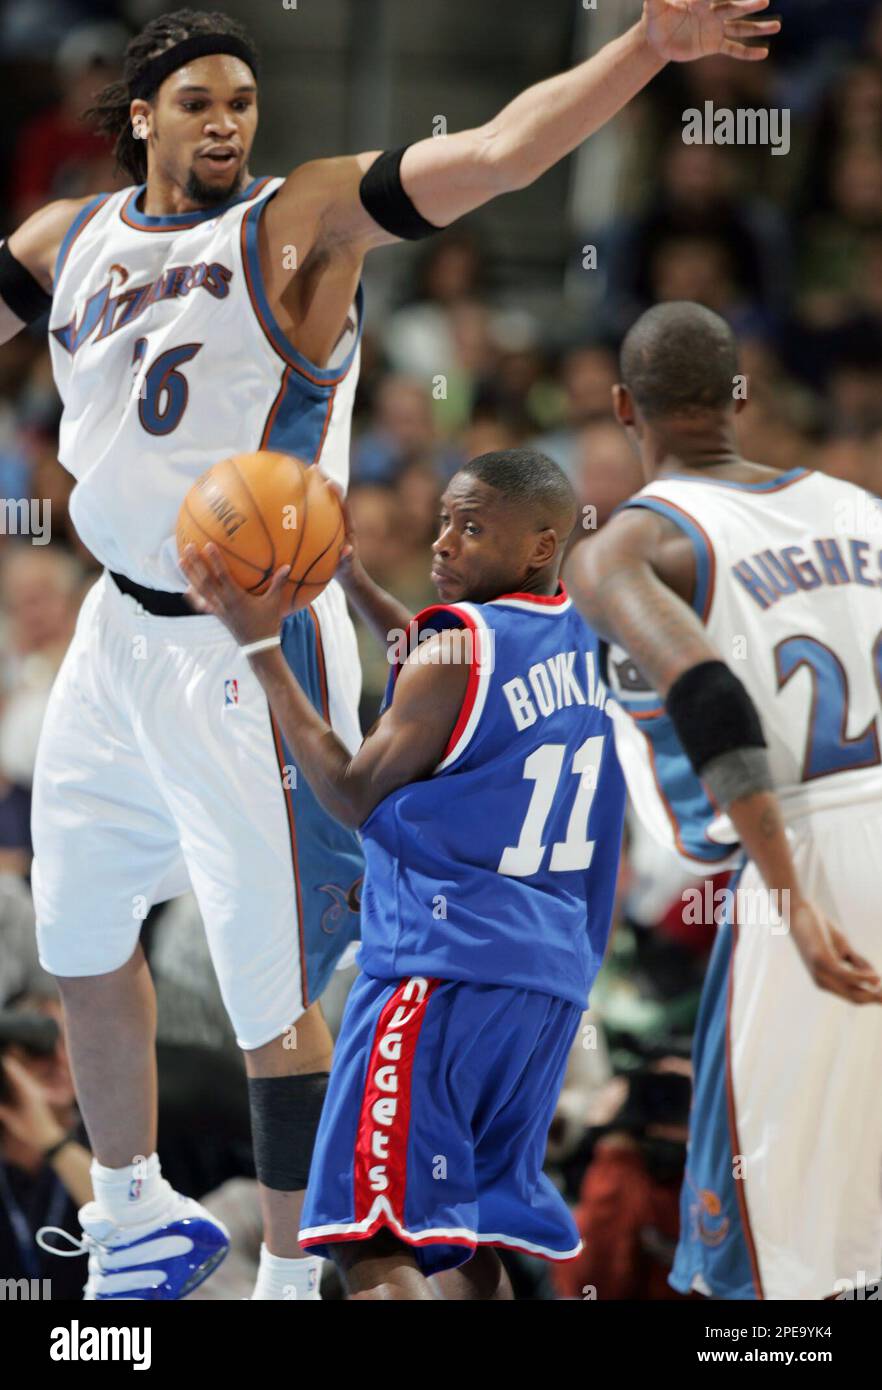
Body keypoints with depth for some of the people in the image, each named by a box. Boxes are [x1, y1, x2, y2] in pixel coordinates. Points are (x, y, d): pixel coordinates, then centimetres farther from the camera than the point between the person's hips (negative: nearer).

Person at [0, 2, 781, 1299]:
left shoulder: (302, 219, -9)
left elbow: (499, 151, -20)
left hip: (251, 653, -6)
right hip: (120, 631, 7)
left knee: (273, 993, -6)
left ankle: (290, 1279, 5)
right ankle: (132, 1214, 40)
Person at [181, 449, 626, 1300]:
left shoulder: (460, 643, -12)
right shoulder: (574, 640, 12)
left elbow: (352, 796, -6)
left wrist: (260, 646, -6)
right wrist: (346, 573, 29)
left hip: (441, 966, -9)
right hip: (552, 979, 9)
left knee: (376, 1246, -14)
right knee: (472, 1244, 16)